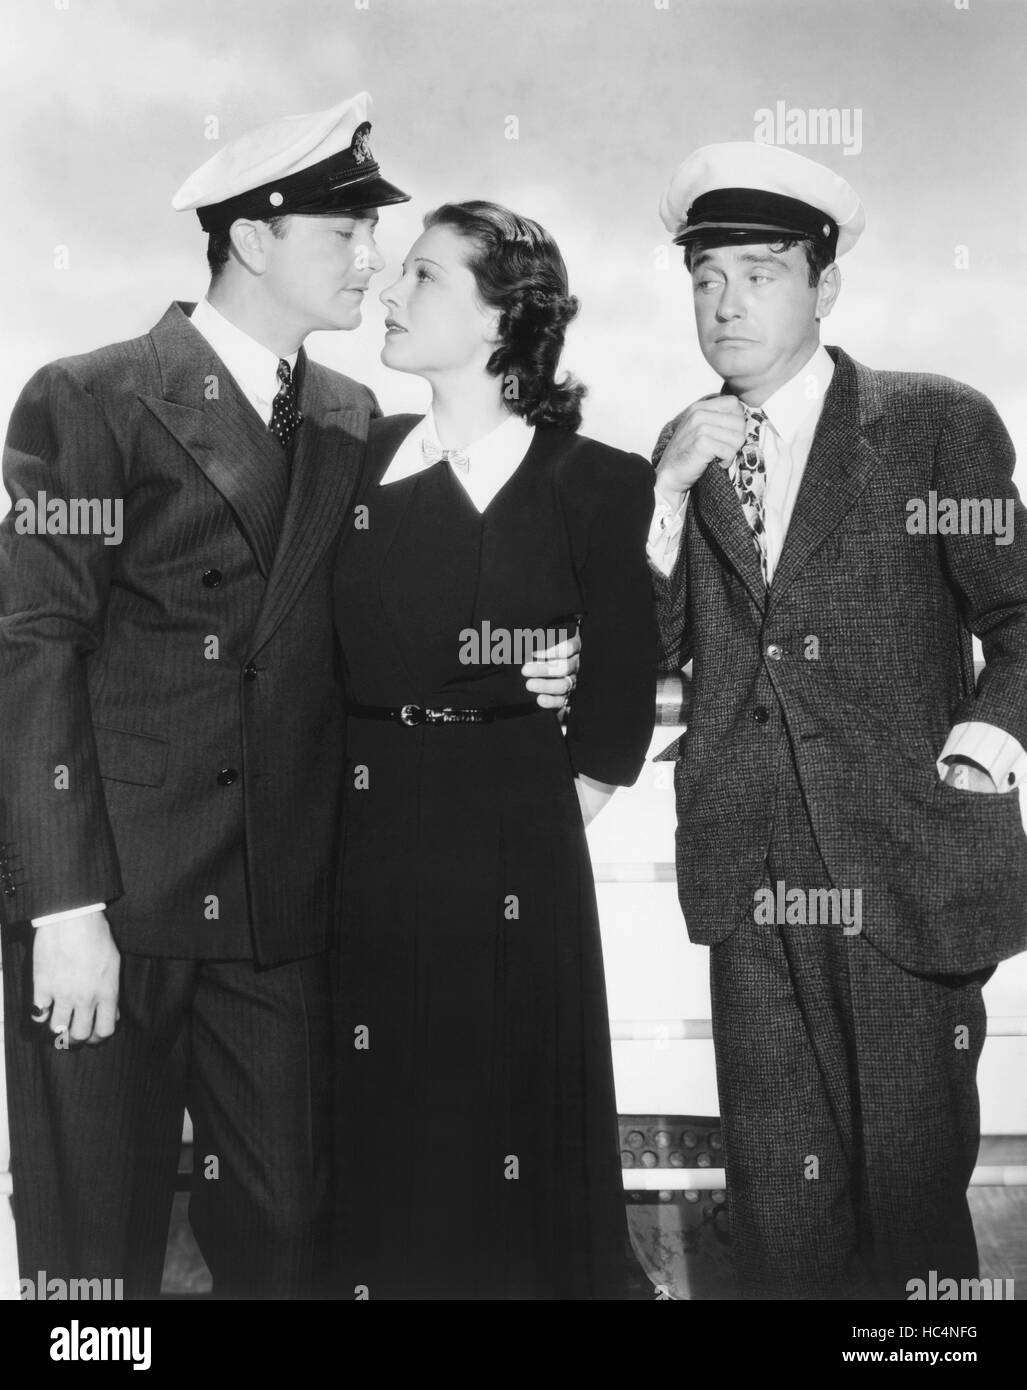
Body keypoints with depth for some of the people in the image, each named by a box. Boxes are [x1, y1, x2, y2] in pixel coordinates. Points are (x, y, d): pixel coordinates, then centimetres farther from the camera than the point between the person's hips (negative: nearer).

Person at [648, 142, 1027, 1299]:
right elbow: (655, 652, 4)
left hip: (907, 861, -3)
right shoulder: (682, 452, 10)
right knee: (776, 1200, 11)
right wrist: (671, 491, -6)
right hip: (752, 872, 3)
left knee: (910, 1197, 8)